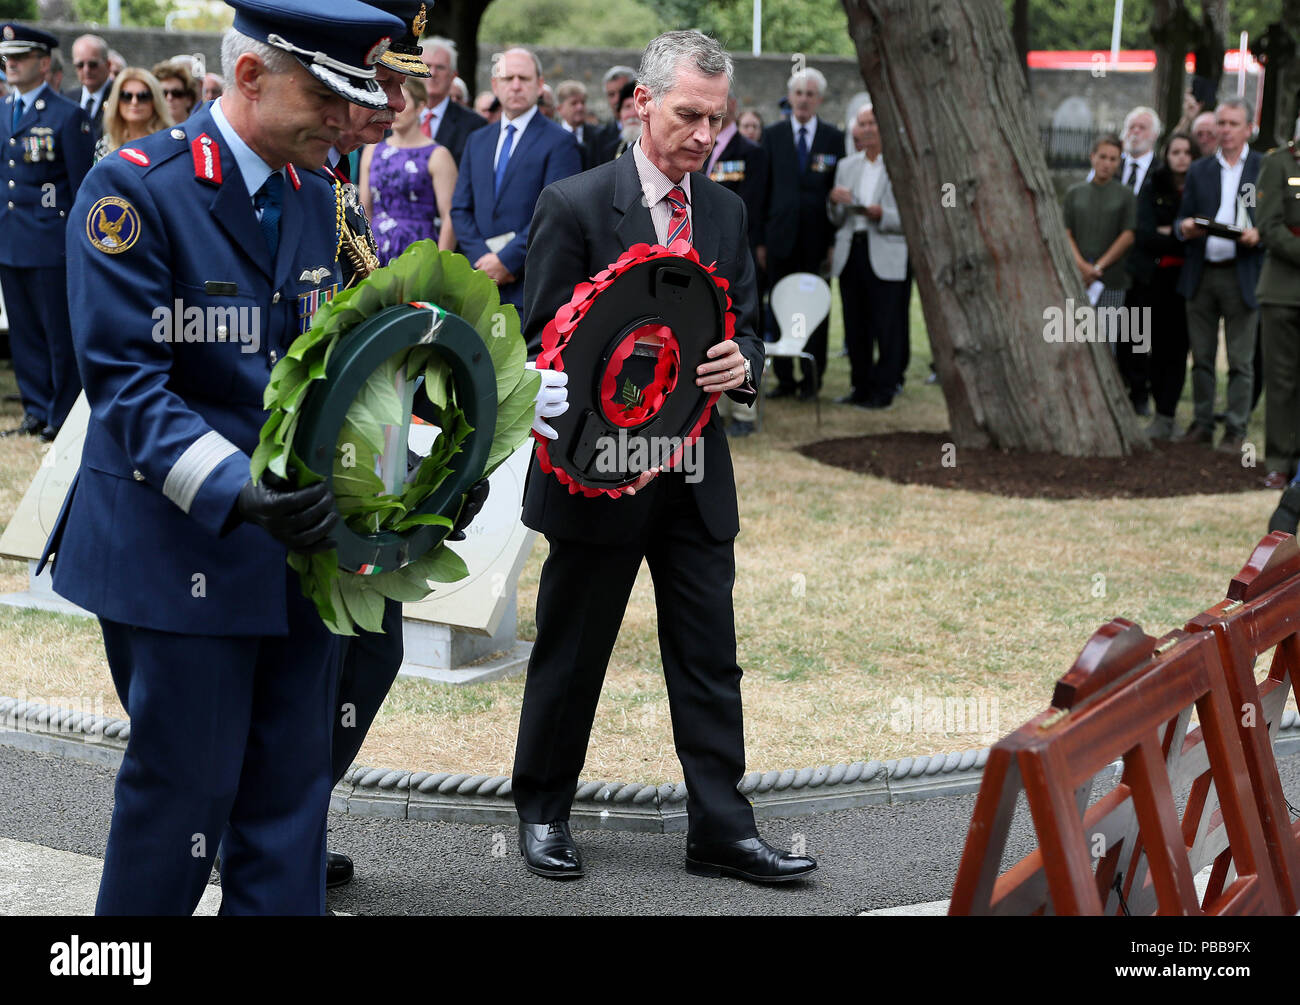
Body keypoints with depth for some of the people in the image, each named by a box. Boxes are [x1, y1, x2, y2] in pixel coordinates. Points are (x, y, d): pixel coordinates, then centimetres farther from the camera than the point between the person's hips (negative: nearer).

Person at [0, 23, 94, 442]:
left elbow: (83, 185, -6)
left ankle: (64, 417, 9)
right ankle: (37, 411, 21)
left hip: (51, 245, -6)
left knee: (60, 333, 0)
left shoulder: (68, 116, -6)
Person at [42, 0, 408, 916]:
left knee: (293, 780, 12)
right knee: (186, 782, 1)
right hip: (181, 547, -7)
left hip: (299, 531, 7)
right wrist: (238, 491, -31)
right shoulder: (136, 188, -13)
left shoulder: (312, 193, 10)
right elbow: (125, 380, -19)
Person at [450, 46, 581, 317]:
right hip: (482, 283, 5)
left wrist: (506, 260, -12)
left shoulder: (560, 143, -1)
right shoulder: (477, 141, 18)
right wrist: (482, 258, -2)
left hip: (533, 285, -5)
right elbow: (461, 209, 15)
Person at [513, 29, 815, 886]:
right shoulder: (574, 205, -9)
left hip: (697, 474, 5)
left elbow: (745, 328, 12)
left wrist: (740, 363, -13)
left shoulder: (727, 212, 8)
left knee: (711, 660, 6)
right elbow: (544, 346, -9)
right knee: (571, 655, 10)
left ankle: (722, 829, 13)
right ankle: (544, 812, 26)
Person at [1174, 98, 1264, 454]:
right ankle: (1202, 424, 19)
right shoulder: (1198, 170, 12)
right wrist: (1185, 227, -12)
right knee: (1201, 357, 9)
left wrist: (1258, 235, -19)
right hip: (1201, 274, 3)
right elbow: (1182, 220, 11)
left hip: (1241, 274, -3)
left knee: (1240, 361, 0)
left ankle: (1235, 430, 7)